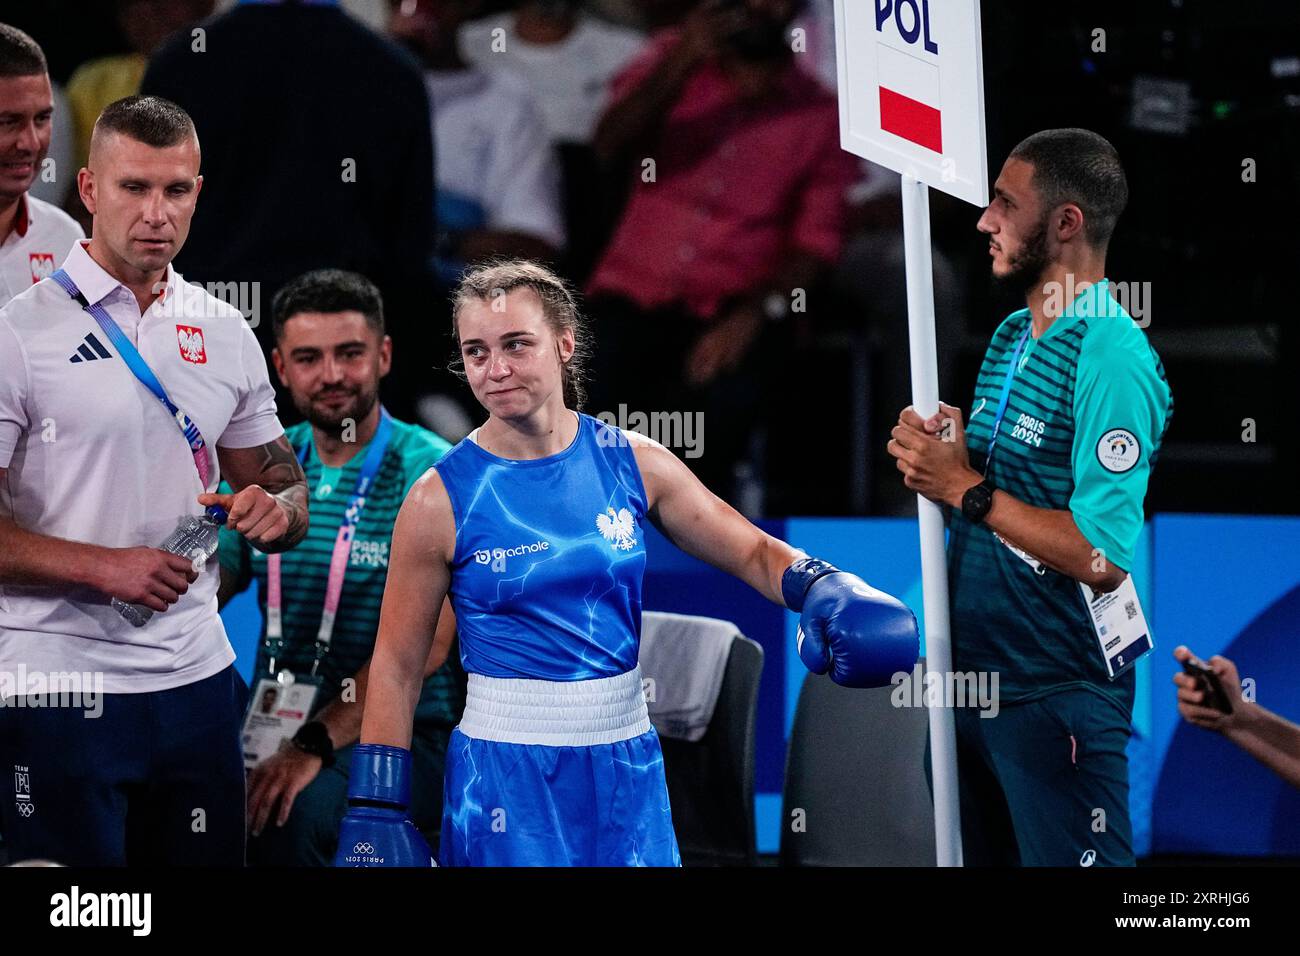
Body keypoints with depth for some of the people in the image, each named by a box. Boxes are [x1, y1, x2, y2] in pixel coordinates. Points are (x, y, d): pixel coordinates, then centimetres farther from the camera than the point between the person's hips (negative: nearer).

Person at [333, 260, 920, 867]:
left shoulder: (634, 464, 0)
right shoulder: (441, 501, -7)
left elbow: (753, 552, 7)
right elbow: (397, 665, -3)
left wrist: (820, 587, -14)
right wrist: (376, 810, -6)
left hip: (627, 766, 3)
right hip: (507, 773, -3)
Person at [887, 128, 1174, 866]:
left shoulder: (1112, 359, -18)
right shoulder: (1011, 335, 9)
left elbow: (1102, 556, -26)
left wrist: (967, 489, -19)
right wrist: (937, 458, -3)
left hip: (1058, 694, -9)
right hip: (975, 672, 9)